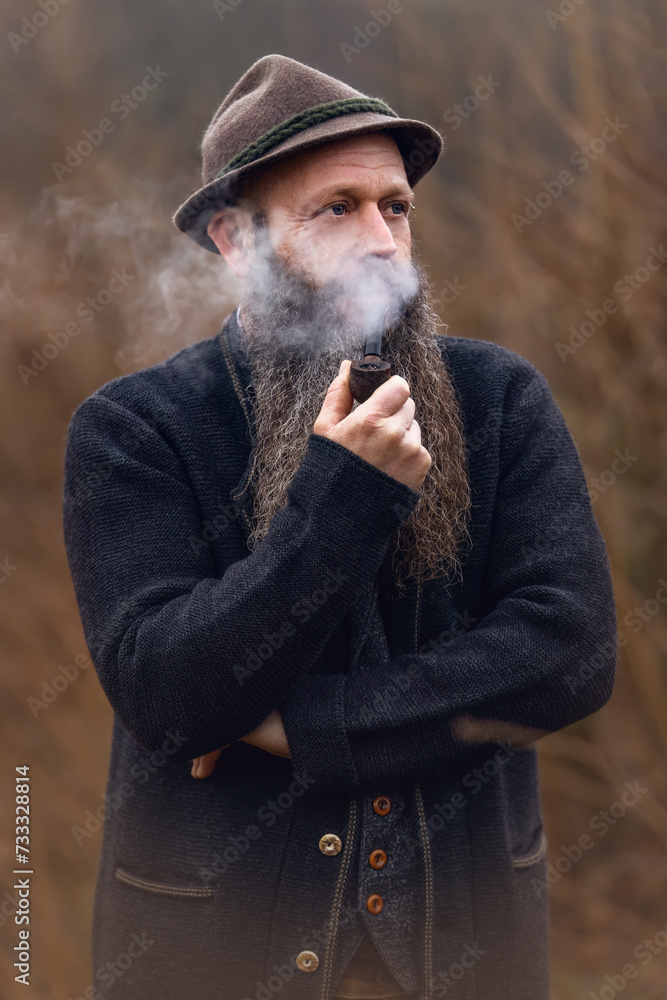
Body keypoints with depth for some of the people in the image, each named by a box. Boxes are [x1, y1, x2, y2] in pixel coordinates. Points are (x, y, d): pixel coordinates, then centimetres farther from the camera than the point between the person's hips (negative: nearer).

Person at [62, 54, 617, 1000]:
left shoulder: (503, 399, -3)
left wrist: (301, 726, -17)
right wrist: (342, 504, -25)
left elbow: (573, 648, -13)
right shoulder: (128, 430, -9)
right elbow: (162, 694, -17)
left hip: (468, 920, 2)